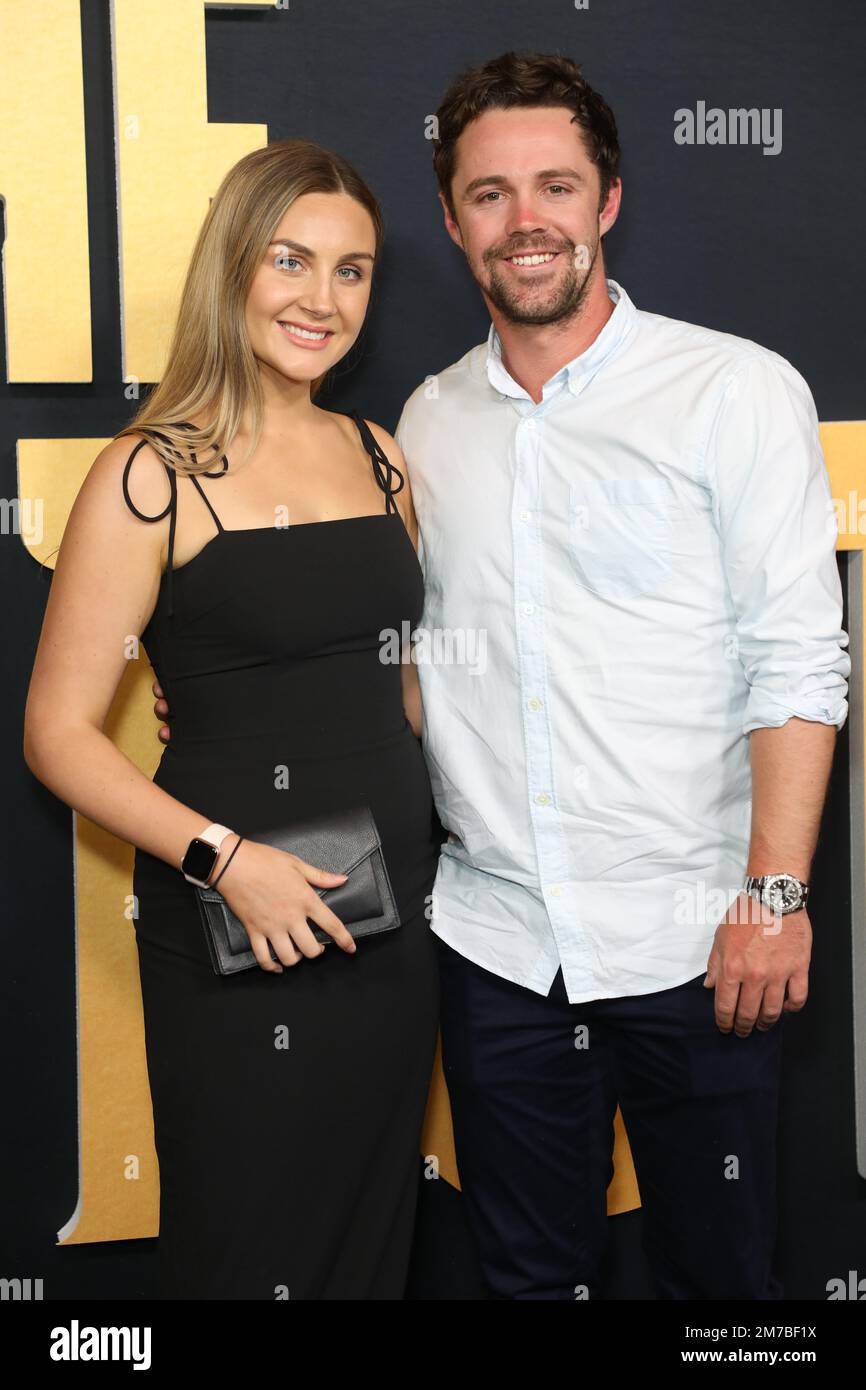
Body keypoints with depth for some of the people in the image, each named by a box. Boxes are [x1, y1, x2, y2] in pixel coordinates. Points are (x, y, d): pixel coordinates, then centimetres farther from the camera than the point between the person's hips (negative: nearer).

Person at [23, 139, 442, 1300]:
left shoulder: (378, 456, 8)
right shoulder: (152, 476, -11)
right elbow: (59, 733, -11)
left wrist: (458, 820, 7)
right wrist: (225, 858, -20)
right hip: (235, 935, -5)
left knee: (374, 1238, 17)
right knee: (249, 1248, 8)